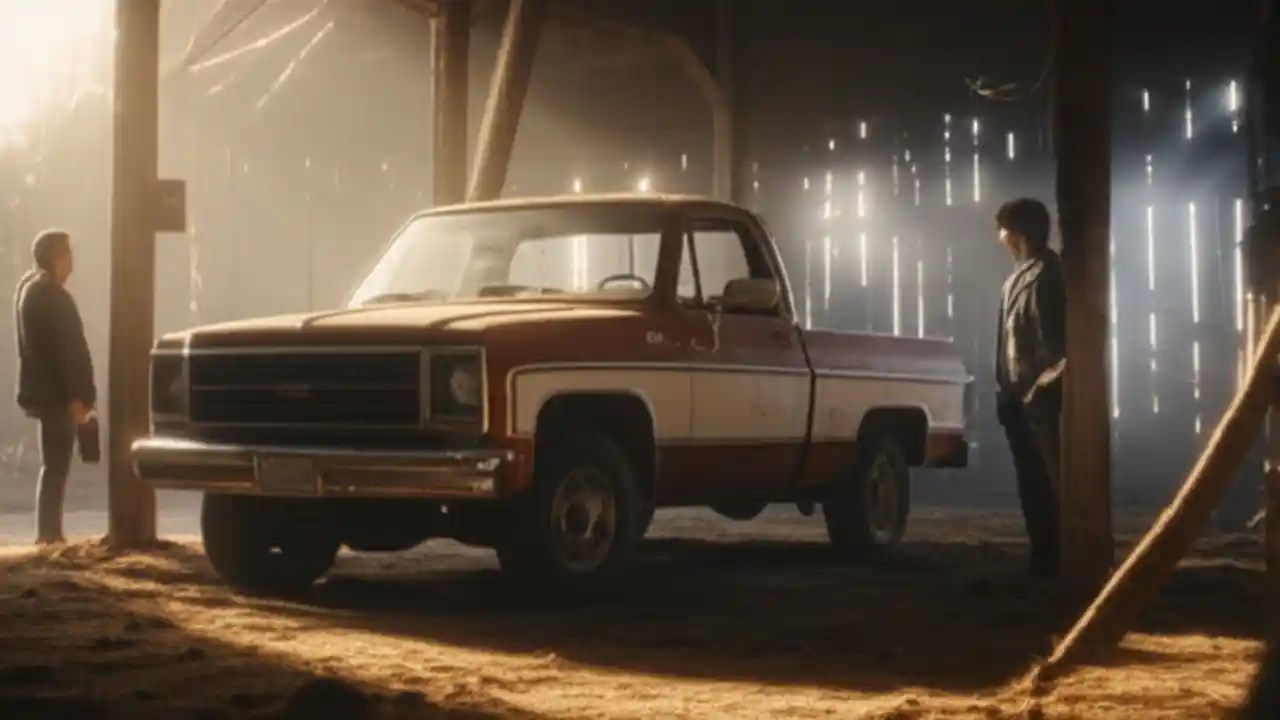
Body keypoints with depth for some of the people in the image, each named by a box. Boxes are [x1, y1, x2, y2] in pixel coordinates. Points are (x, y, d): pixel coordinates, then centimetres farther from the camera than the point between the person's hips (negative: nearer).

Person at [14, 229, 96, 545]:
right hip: (56, 392, -10)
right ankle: (48, 534, -5)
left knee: (54, 465, 14)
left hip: (42, 389, 10)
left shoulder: (28, 287, 14)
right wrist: (78, 396, -20)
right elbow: (70, 349, -21)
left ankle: (50, 533, 16)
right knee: (56, 466, -6)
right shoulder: (52, 295, -16)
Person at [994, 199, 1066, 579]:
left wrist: (1039, 386, -21)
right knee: (1032, 481, 12)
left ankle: (1052, 561, -6)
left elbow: (1053, 340, -19)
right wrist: (1005, 388, 15)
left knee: (1047, 479, -8)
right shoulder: (1020, 275, 17)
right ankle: (1044, 558, 17)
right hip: (1019, 394, 10)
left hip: (1038, 395, -10)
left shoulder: (1045, 274, -12)